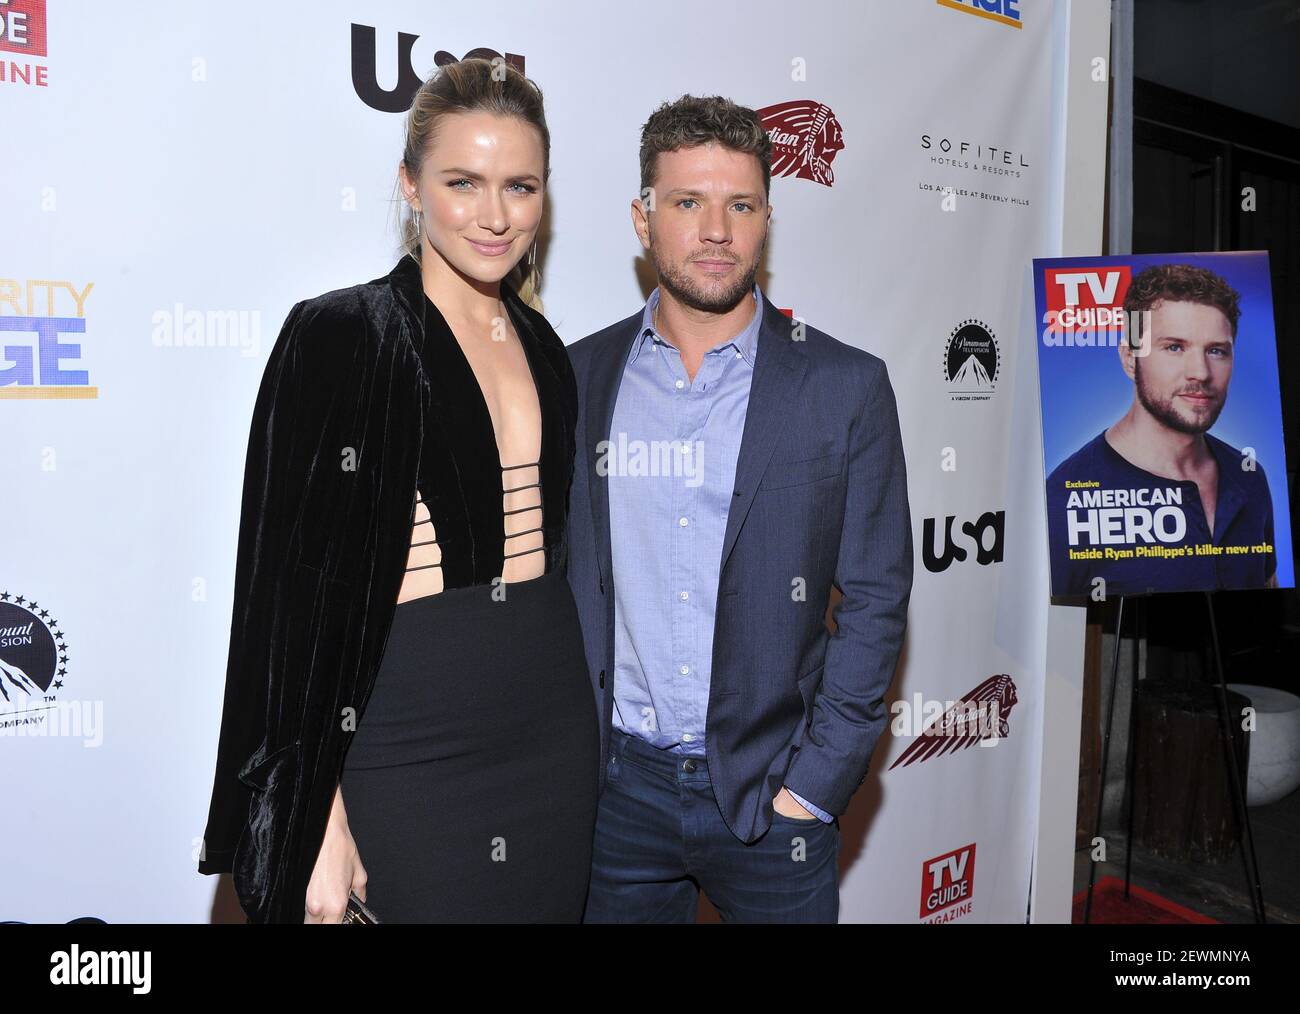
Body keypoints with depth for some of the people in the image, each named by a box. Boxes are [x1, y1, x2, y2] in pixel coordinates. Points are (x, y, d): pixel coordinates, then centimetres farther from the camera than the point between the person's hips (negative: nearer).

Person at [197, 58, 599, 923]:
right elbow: (293, 582, -12)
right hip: (408, 745, -6)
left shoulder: (542, 345, 7)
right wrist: (320, 819, -13)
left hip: (555, 733, 6)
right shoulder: (337, 336, -11)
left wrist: (573, 729, 16)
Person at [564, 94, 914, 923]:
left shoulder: (847, 386, -4)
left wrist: (814, 782, -8)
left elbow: (875, 599, -4)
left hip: (773, 789, -1)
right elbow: (556, 581, 4)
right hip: (616, 786, 2)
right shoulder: (581, 377, 1)